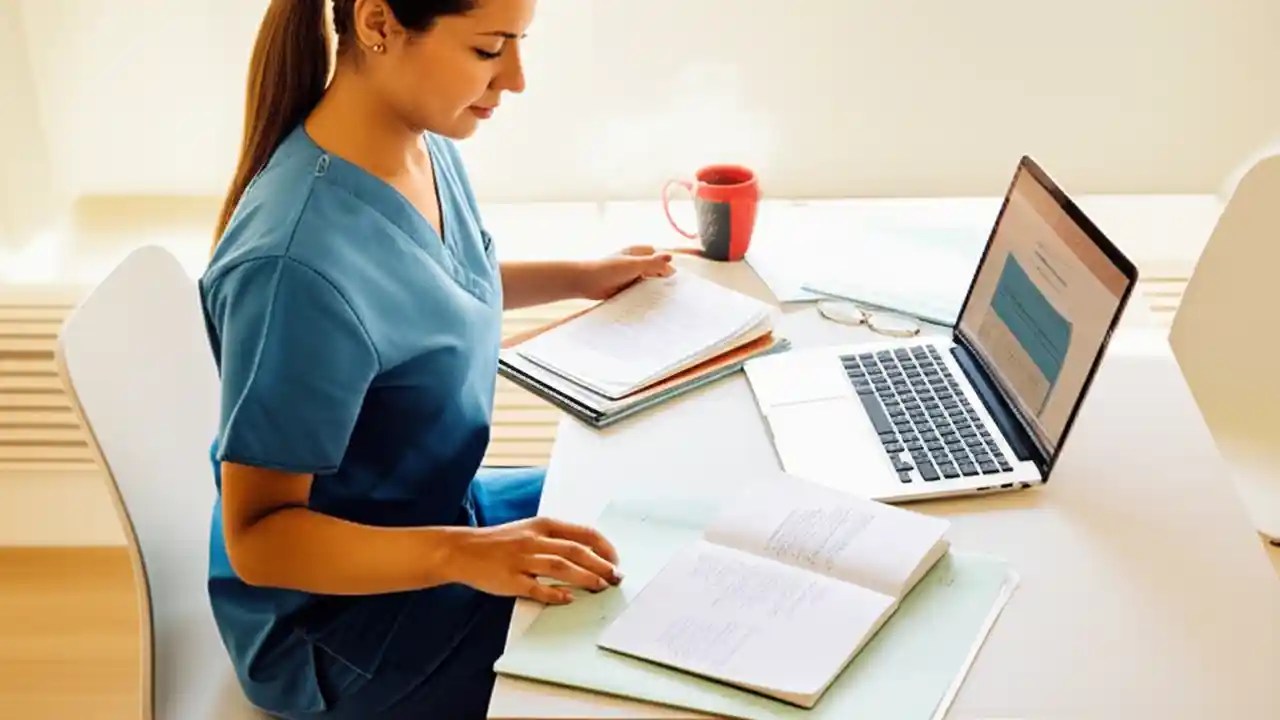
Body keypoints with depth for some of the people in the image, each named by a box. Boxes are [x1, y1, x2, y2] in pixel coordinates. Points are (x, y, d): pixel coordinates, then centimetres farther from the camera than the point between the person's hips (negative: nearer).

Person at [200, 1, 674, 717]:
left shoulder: (426, 142, -8)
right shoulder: (298, 263, -35)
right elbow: (259, 536, -28)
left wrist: (581, 277, 10)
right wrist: (461, 555, -37)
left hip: (438, 512, 8)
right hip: (336, 614, -8)